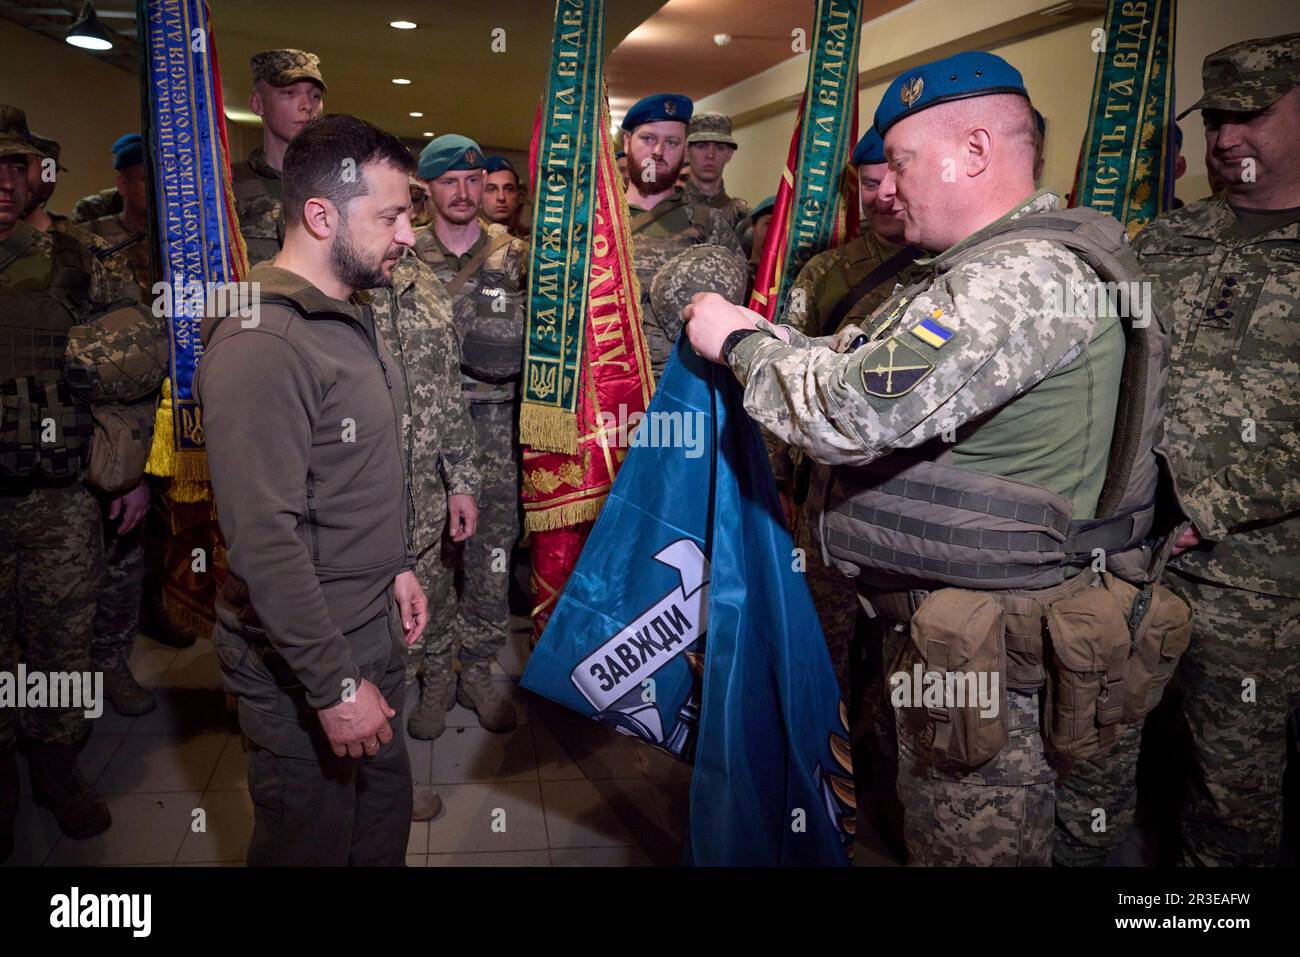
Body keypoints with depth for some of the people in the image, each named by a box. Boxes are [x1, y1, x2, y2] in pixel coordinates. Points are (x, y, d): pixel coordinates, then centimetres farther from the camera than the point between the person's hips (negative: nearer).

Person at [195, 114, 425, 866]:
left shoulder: (353, 314, 8)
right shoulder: (261, 345, -24)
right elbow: (263, 541, -27)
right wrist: (336, 685, -23)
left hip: (371, 629, 9)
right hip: (305, 661, -8)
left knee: (386, 813, 23)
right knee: (313, 841, 12)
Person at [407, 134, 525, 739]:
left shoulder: (515, 256, 5)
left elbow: (527, 341, 1)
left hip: (493, 430, 1)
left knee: (492, 557, 7)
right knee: (424, 557, 5)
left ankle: (478, 672, 23)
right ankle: (436, 677, 21)